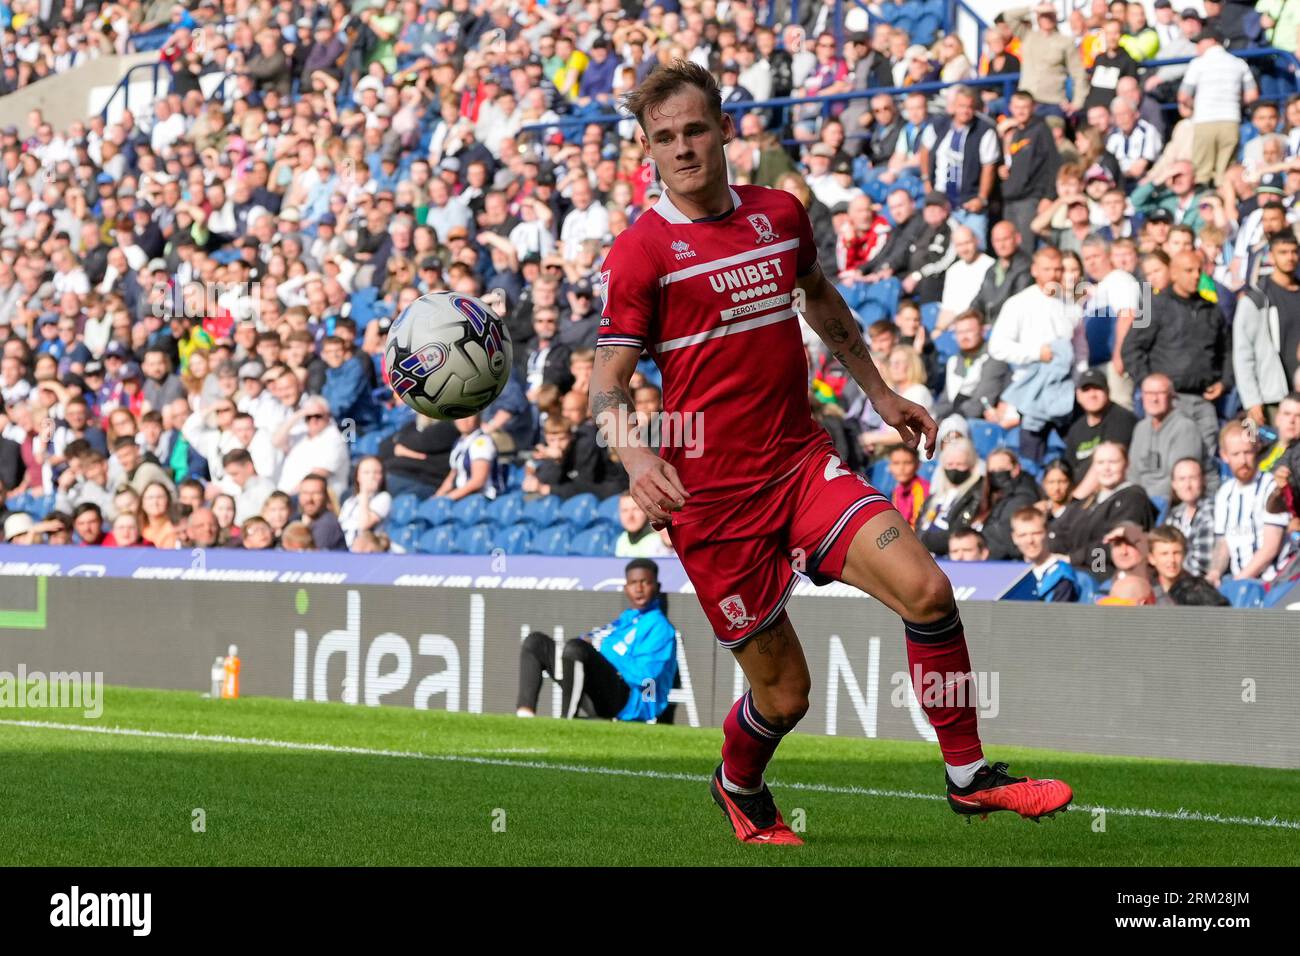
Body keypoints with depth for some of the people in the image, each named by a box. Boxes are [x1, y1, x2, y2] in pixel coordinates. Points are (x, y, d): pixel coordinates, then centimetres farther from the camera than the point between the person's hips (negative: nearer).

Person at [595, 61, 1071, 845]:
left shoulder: (780, 214, 8)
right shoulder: (640, 250, -8)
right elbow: (608, 381, -9)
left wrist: (880, 394, 30)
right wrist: (634, 455, -28)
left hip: (803, 459, 4)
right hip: (710, 493, -4)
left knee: (925, 588, -18)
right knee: (783, 693, 0)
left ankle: (969, 775, -2)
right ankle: (740, 789, 35)